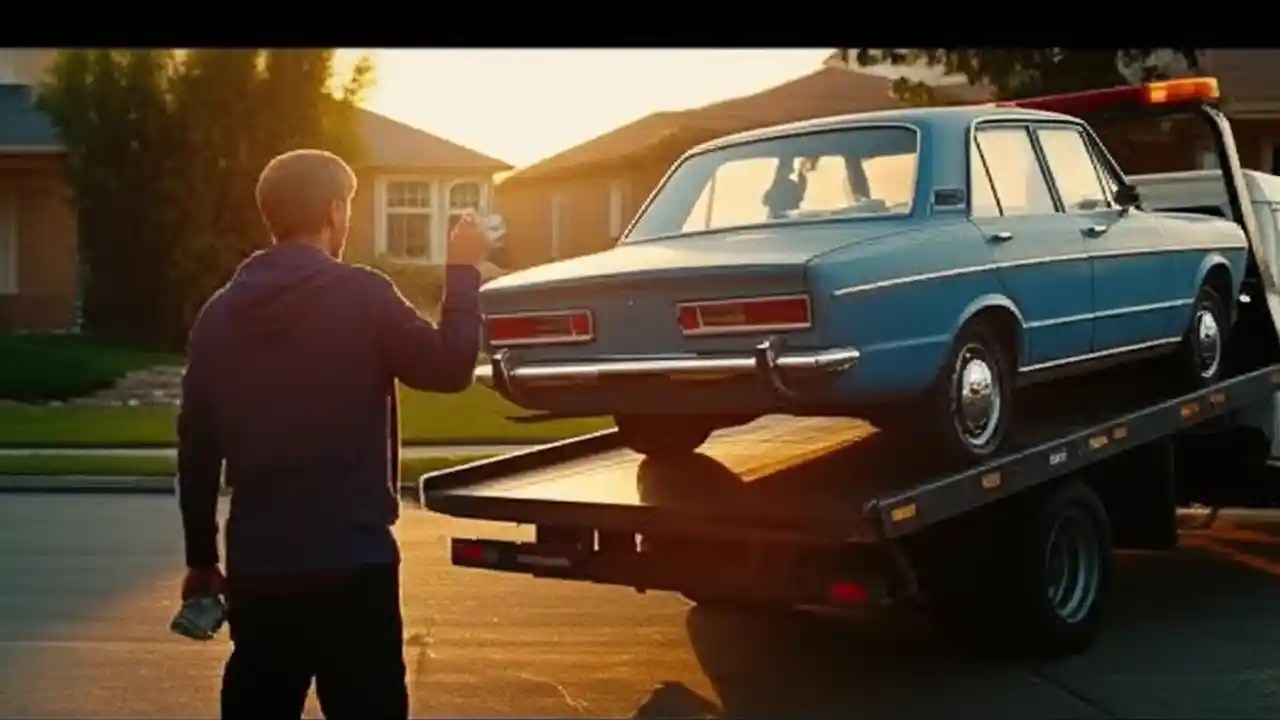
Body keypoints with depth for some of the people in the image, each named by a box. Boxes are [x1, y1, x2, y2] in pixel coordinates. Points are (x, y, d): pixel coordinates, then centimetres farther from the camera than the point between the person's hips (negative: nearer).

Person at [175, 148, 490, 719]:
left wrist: (201, 558, 16)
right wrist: (463, 272, 9)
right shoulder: (361, 295, -10)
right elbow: (449, 366, -3)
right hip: (350, 560, -5)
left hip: (255, 562, 5)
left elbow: (196, 448, 8)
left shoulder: (220, 313, 5)